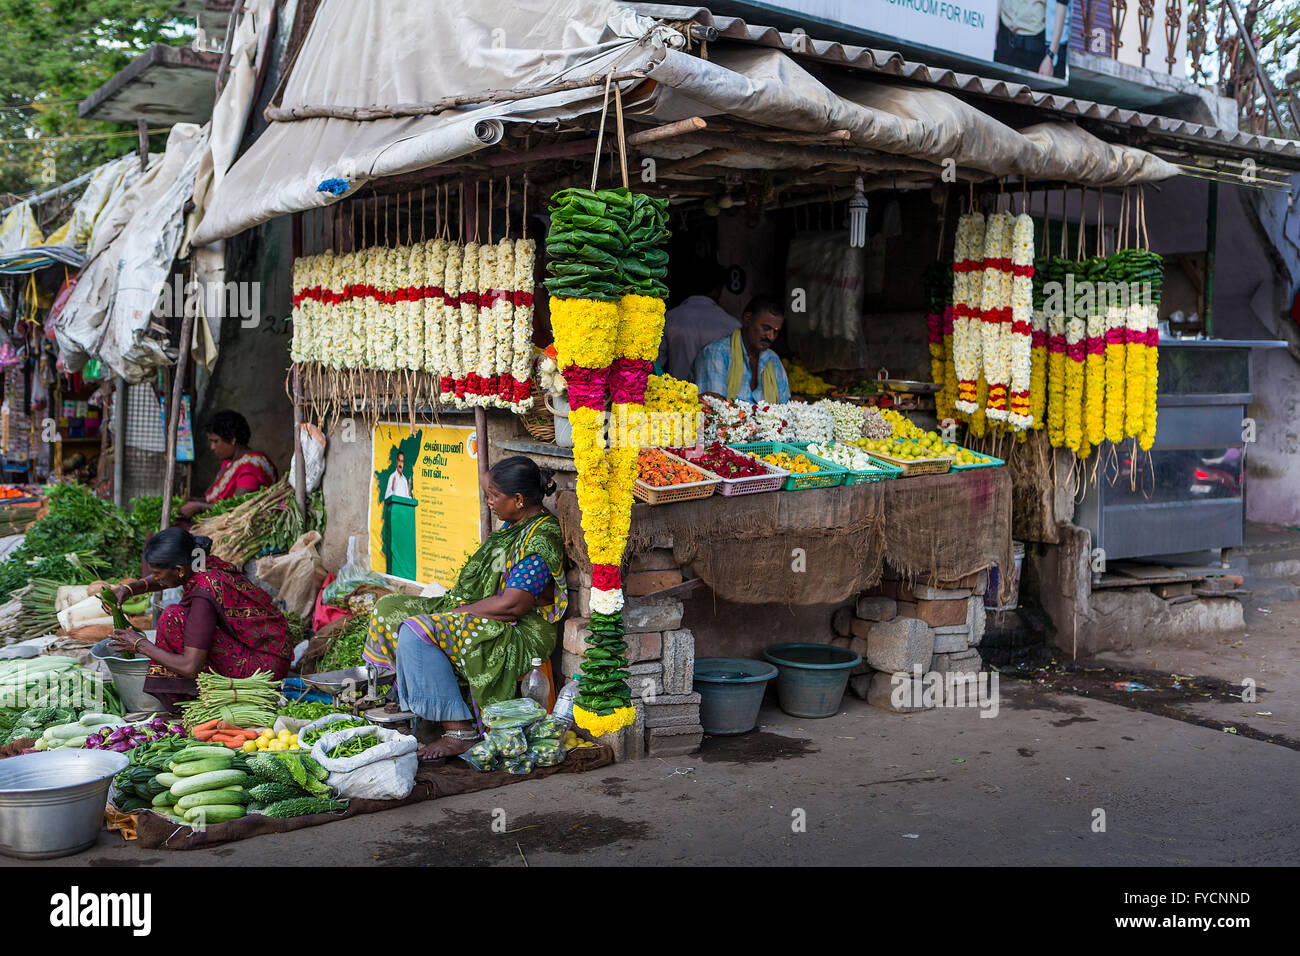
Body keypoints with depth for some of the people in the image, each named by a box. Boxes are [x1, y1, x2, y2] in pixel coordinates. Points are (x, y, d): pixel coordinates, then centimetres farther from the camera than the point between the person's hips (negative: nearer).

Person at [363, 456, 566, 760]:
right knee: (390, 607, 8)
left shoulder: (540, 539, -20)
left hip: (521, 635, -11)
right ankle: (411, 706, 10)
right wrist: (455, 603, 5)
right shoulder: (513, 526, 12)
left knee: (417, 632, -30)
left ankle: (460, 732, -27)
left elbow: (512, 605, -25)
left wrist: (462, 610, -15)